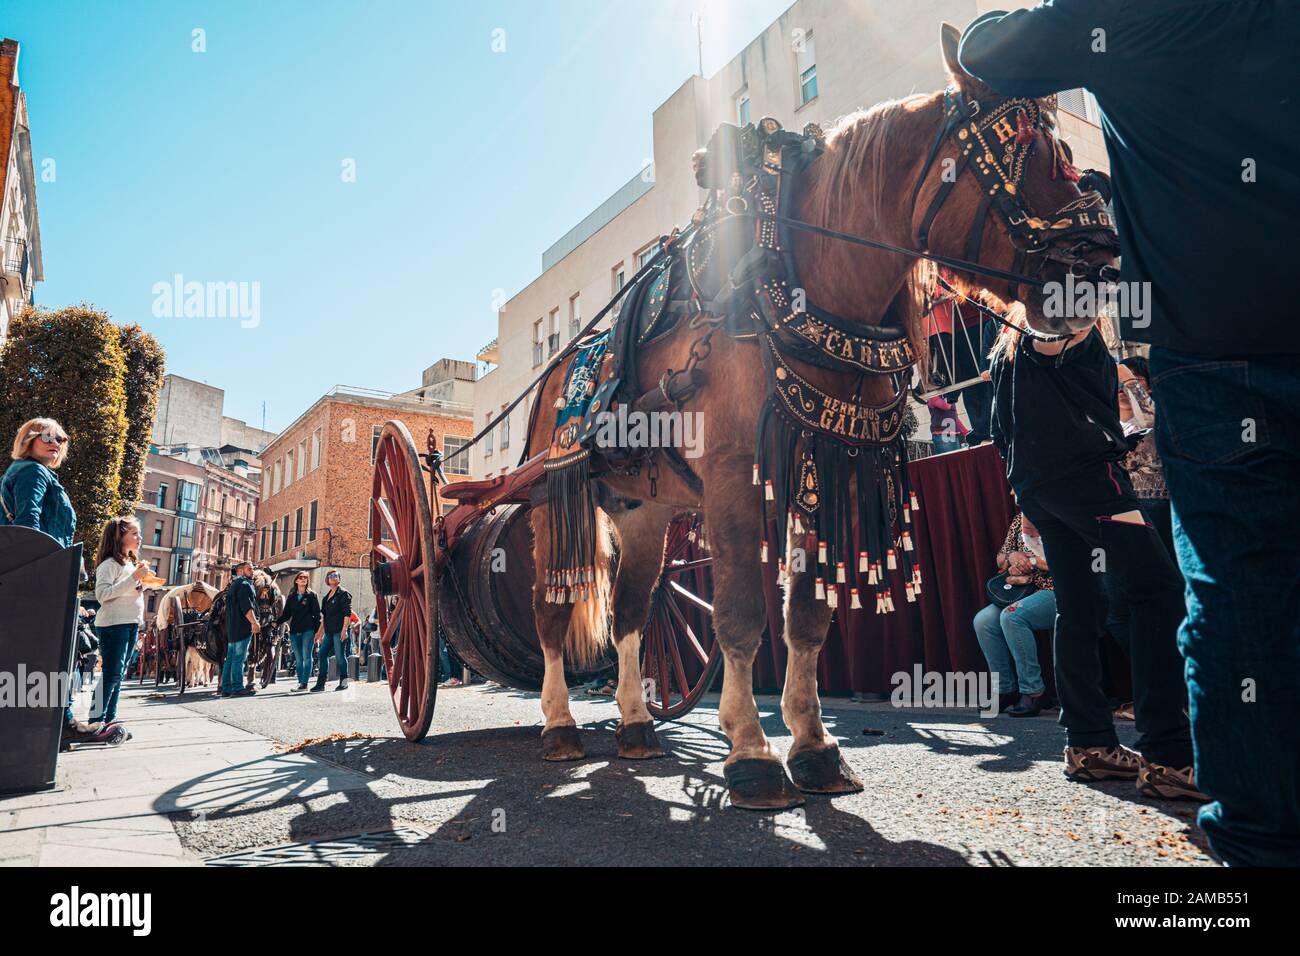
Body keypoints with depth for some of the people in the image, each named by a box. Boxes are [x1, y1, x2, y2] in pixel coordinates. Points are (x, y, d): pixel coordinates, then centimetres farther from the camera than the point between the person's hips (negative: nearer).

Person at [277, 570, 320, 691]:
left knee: (306, 657, -8)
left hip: (308, 630, -4)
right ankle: (300, 682, 10)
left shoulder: (312, 595, 4)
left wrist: (317, 630, -7)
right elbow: (286, 614, 13)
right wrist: (276, 622, -4)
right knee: (298, 659, 5)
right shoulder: (291, 596, 15)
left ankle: (304, 683, -9)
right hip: (294, 631, 4)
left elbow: (317, 614, 1)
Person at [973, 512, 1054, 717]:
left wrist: (1031, 560, -13)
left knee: (1011, 616, -32)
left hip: (1055, 592, -8)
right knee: (983, 620, -12)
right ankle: (1006, 690, -4)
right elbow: (1000, 560, 21)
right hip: (1025, 592, 8)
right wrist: (1011, 556, -2)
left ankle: (1033, 692, -23)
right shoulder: (1018, 521, 16)